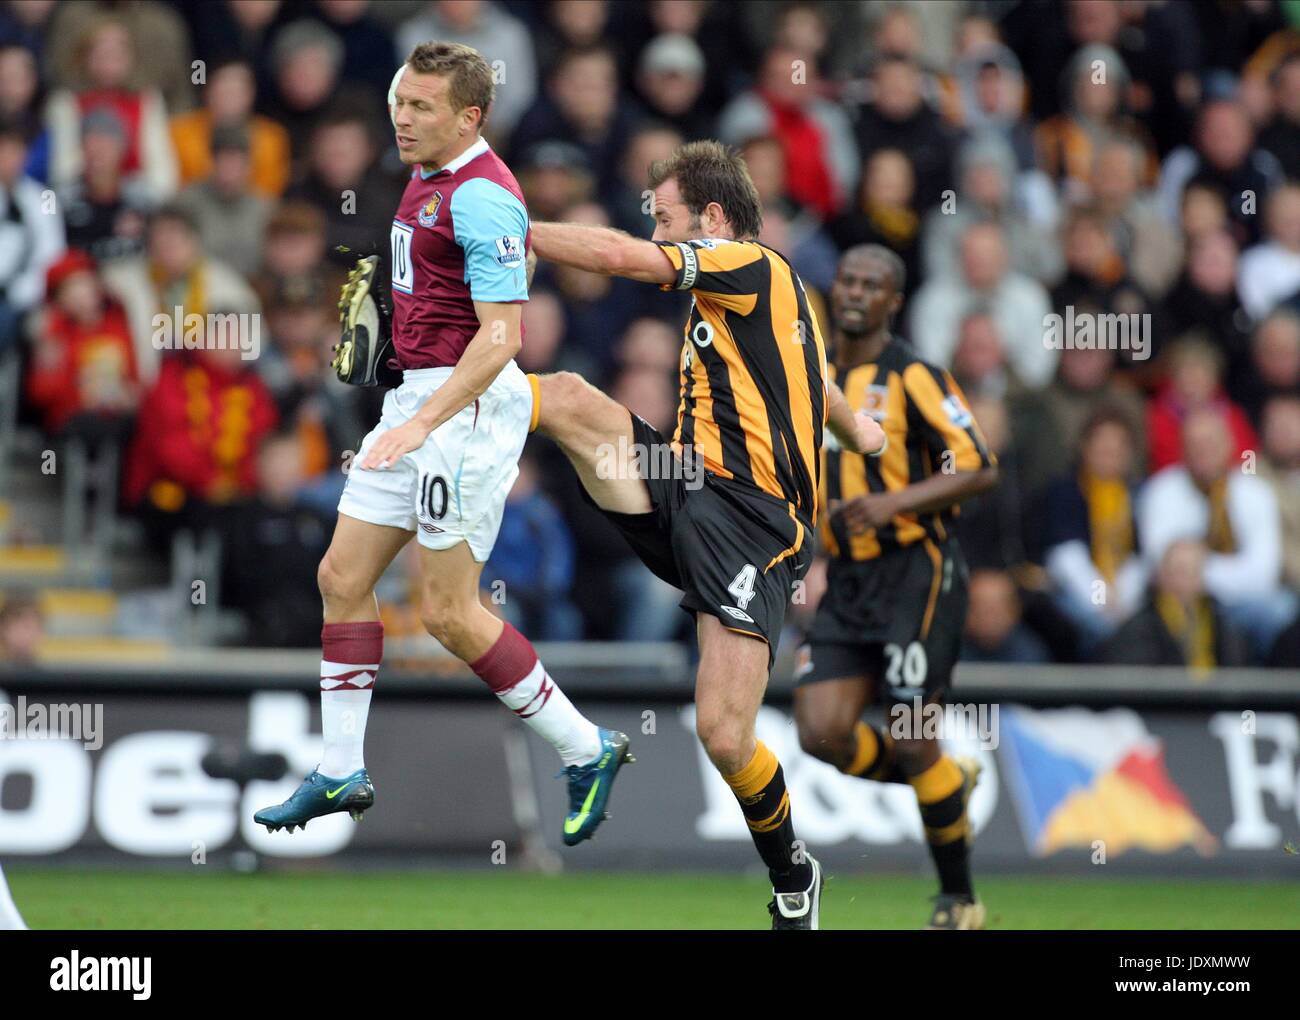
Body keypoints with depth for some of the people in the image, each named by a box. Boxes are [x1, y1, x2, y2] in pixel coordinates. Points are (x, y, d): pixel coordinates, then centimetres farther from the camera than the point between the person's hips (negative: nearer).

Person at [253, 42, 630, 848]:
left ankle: (586, 749, 6)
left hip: (470, 404, -10)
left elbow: (501, 335, -24)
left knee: (449, 612, -7)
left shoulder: (482, 197, -18)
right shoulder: (426, 181, 12)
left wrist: (424, 422, -30)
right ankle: (342, 773, 13)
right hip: (419, 396, 10)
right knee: (343, 576, 7)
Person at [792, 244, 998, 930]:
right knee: (821, 733, -7)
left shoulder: (912, 378, -9)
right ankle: (948, 782, 20)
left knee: (911, 745, -7)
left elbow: (980, 470, -13)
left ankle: (960, 900, 10)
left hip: (917, 572, -6)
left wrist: (893, 503, -23)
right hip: (847, 583, 6)